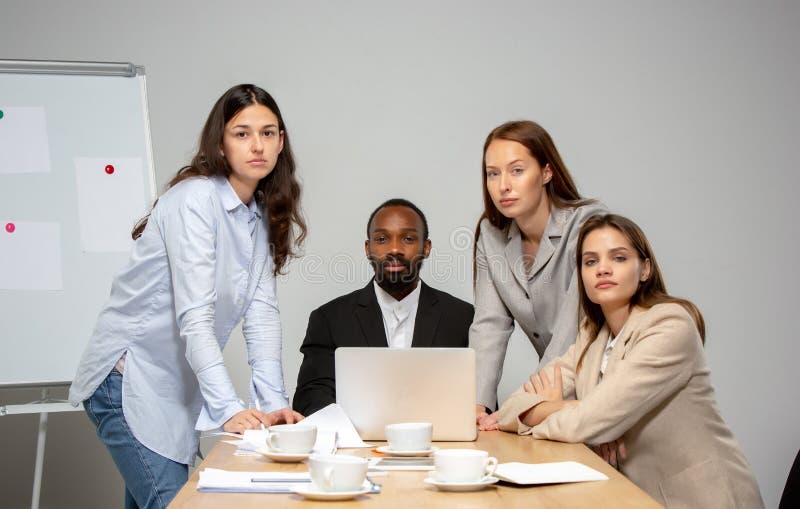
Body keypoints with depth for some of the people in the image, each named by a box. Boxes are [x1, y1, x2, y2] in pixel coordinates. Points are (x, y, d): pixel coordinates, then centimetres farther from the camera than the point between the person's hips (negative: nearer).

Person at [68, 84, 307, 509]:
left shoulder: (263, 216, 7)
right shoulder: (195, 199, -17)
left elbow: (261, 313, 0)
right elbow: (194, 316, -25)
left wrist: (274, 403, -10)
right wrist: (228, 408, -32)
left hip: (176, 386, 8)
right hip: (128, 380, -8)